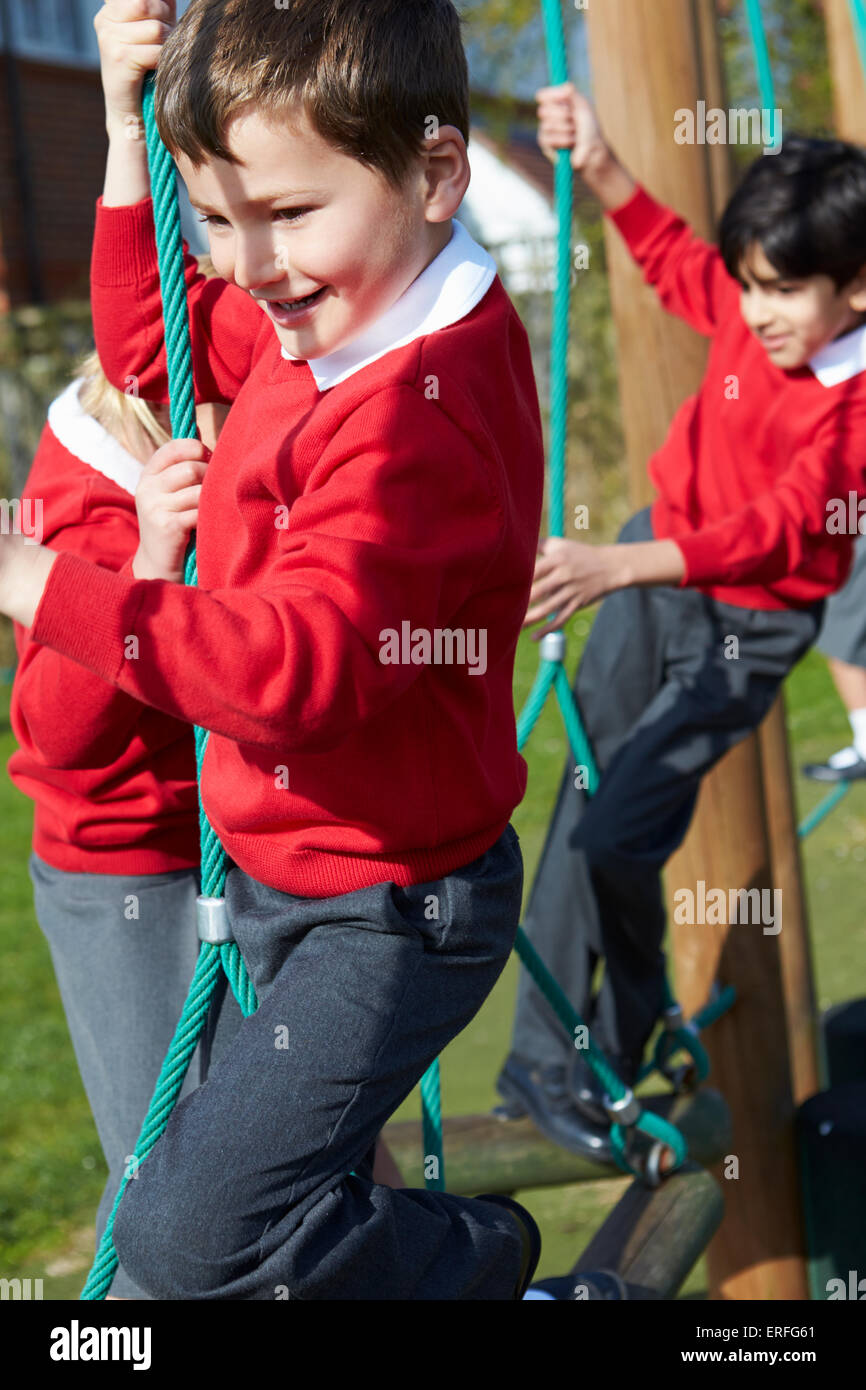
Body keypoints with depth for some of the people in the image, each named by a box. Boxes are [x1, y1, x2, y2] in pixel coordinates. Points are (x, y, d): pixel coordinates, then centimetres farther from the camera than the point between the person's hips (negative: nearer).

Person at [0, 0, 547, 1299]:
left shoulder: (424, 413, -32)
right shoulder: (328, 324, -1)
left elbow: (298, 663, -38)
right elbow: (157, 341, 15)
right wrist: (132, 131, 3)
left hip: (384, 917, -9)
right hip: (287, 878, 10)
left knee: (186, 1236, -7)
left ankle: (483, 1256, 14)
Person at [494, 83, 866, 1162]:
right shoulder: (749, 317, -6)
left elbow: (774, 531, -36)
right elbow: (671, 257, 16)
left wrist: (615, 567, -48)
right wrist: (599, 168, 2)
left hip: (746, 632, -6)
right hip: (656, 563, 6)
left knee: (618, 829, -13)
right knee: (587, 802, 5)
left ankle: (559, 1060, 8)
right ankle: (547, 1051, 14)